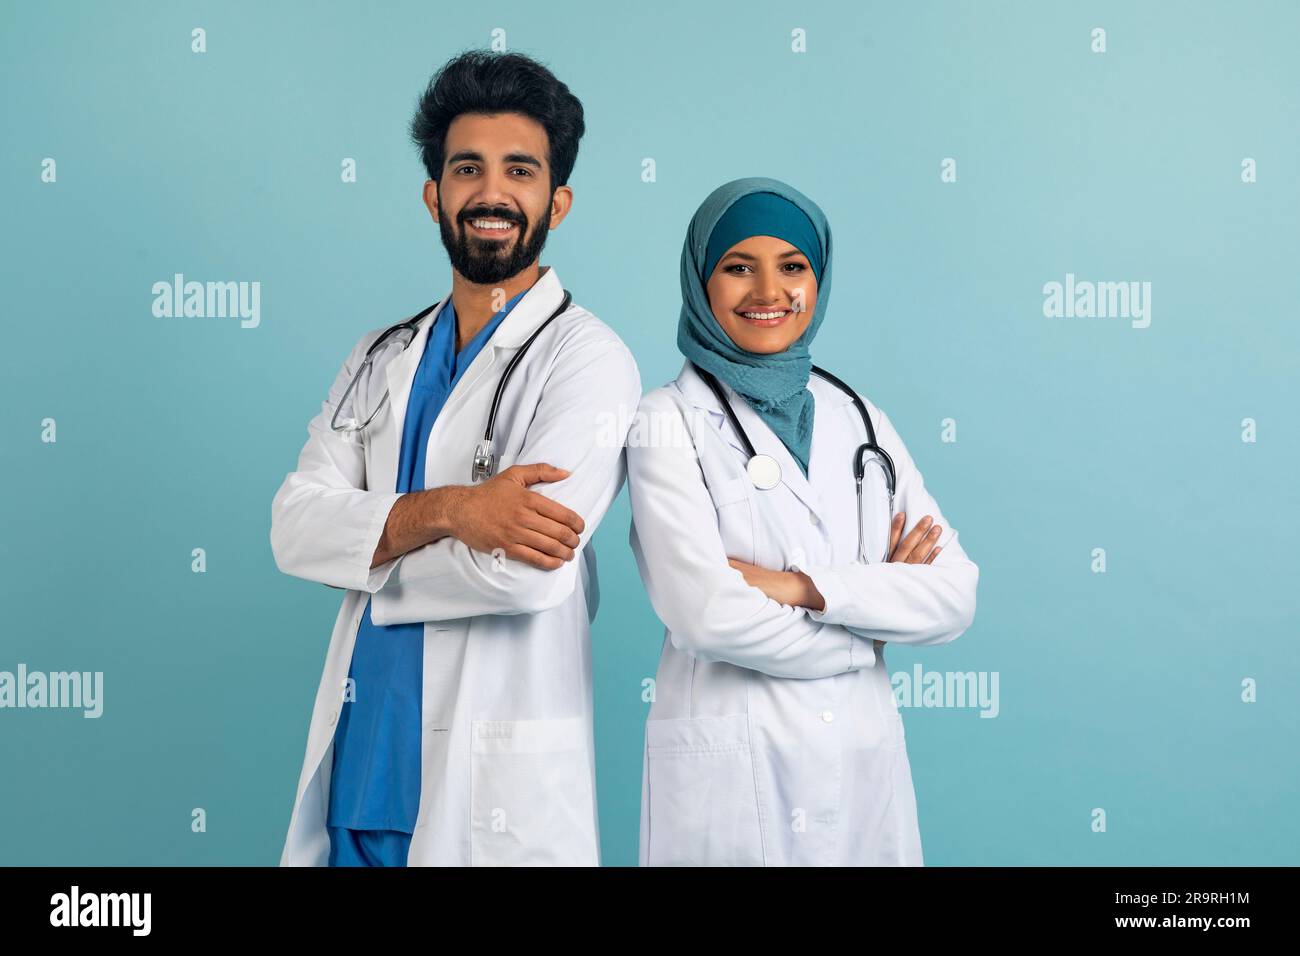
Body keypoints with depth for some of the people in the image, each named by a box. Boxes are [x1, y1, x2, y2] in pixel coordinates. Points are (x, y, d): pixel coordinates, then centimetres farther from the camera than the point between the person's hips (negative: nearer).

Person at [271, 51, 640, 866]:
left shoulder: (588, 358, -9)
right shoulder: (383, 358, 10)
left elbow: (527, 573, -21)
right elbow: (294, 527, -1)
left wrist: (368, 547, -4)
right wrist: (445, 509, -19)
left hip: (498, 773, -5)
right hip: (358, 755, 5)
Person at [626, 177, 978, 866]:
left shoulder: (859, 422, 9)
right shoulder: (669, 422, -4)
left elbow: (955, 596, -1)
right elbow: (706, 615, -17)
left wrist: (806, 587, -15)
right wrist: (877, 607, -5)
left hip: (866, 767, 4)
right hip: (728, 775, -4)